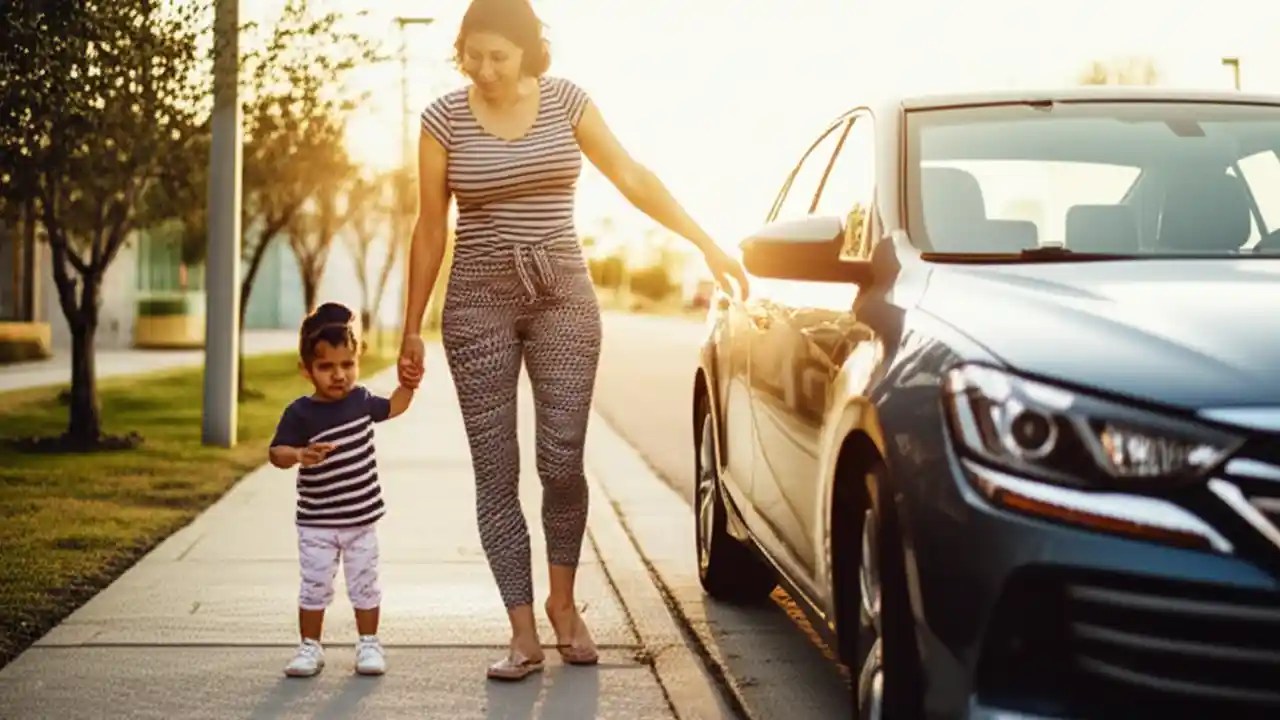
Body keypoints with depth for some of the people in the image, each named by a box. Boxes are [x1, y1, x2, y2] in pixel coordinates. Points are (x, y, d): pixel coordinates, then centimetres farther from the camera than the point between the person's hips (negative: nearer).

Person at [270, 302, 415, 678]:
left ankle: (368, 644, 24)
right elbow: (276, 452, -20)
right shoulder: (300, 413, -14)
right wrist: (299, 455, -40)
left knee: (364, 586, 11)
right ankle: (310, 647, 18)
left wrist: (408, 383, 5)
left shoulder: (360, 400, 0)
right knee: (315, 587, 5)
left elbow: (392, 408, 20)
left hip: (362, 519, 3)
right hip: (317, 523, -3)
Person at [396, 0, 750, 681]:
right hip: (479, 303, 0)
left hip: (563, 295, 1)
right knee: (496, 472, -2)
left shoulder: (565, 100, 2)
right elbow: (430, 229, 3)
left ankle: (563, 601, 19)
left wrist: (706, 244, 2)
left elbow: (632, 177, 6)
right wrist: (412, 330, 4)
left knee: (562, 461, -5)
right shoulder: (444, 118, -2)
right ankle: (523, 632, 4)